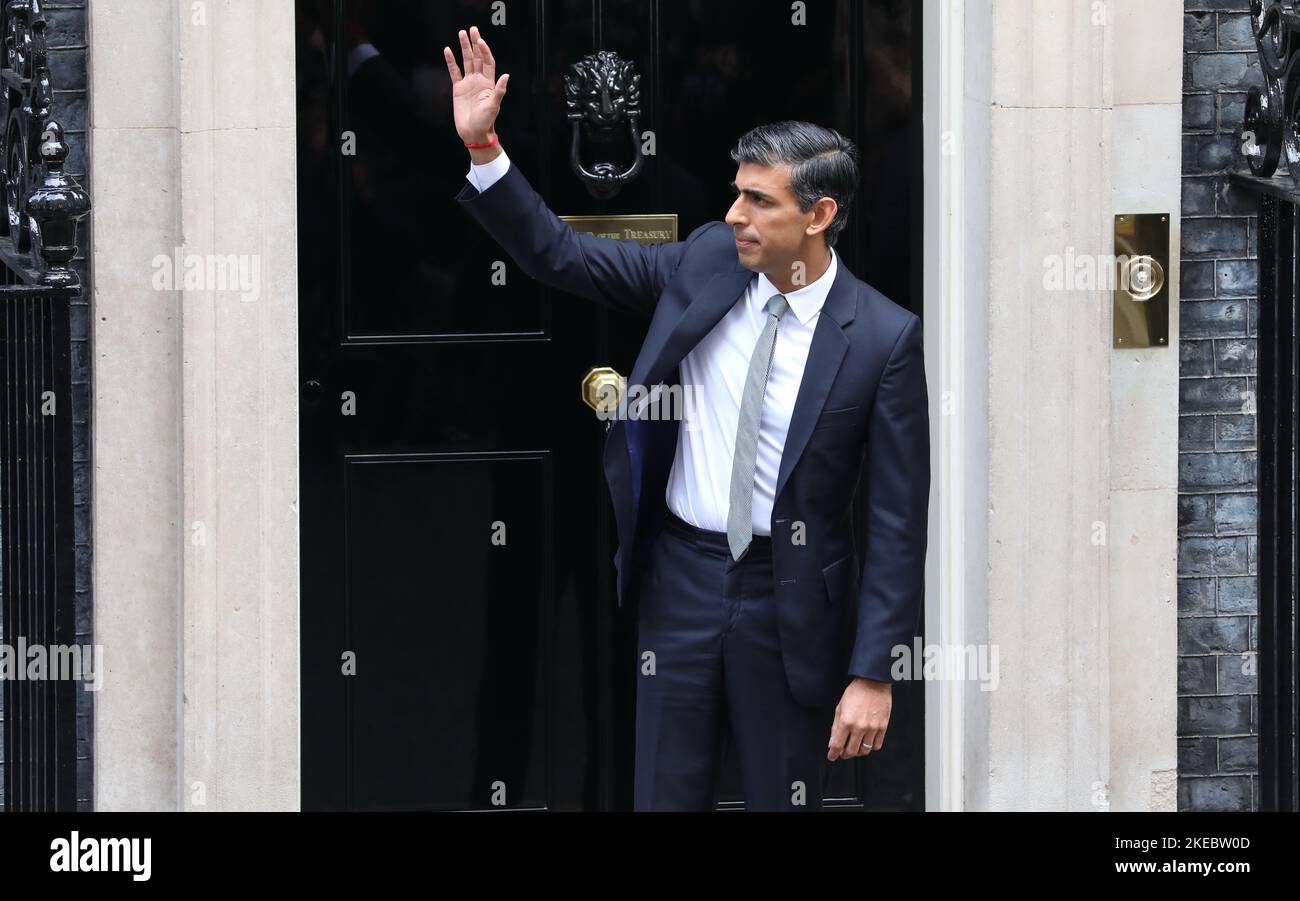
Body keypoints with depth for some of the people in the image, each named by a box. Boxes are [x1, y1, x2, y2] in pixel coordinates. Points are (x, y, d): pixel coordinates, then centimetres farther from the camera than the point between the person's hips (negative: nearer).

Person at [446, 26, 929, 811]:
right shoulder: (706, 260, -2)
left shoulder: (884, 338, -13)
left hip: (790, 599, -3)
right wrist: (482, 144, -10)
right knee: (667, 796, 10)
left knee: (784, 800, 9)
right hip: (681, 573, 4)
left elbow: (897, 520, -12)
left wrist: (873, 673, -15)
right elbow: (560, 255, 3)